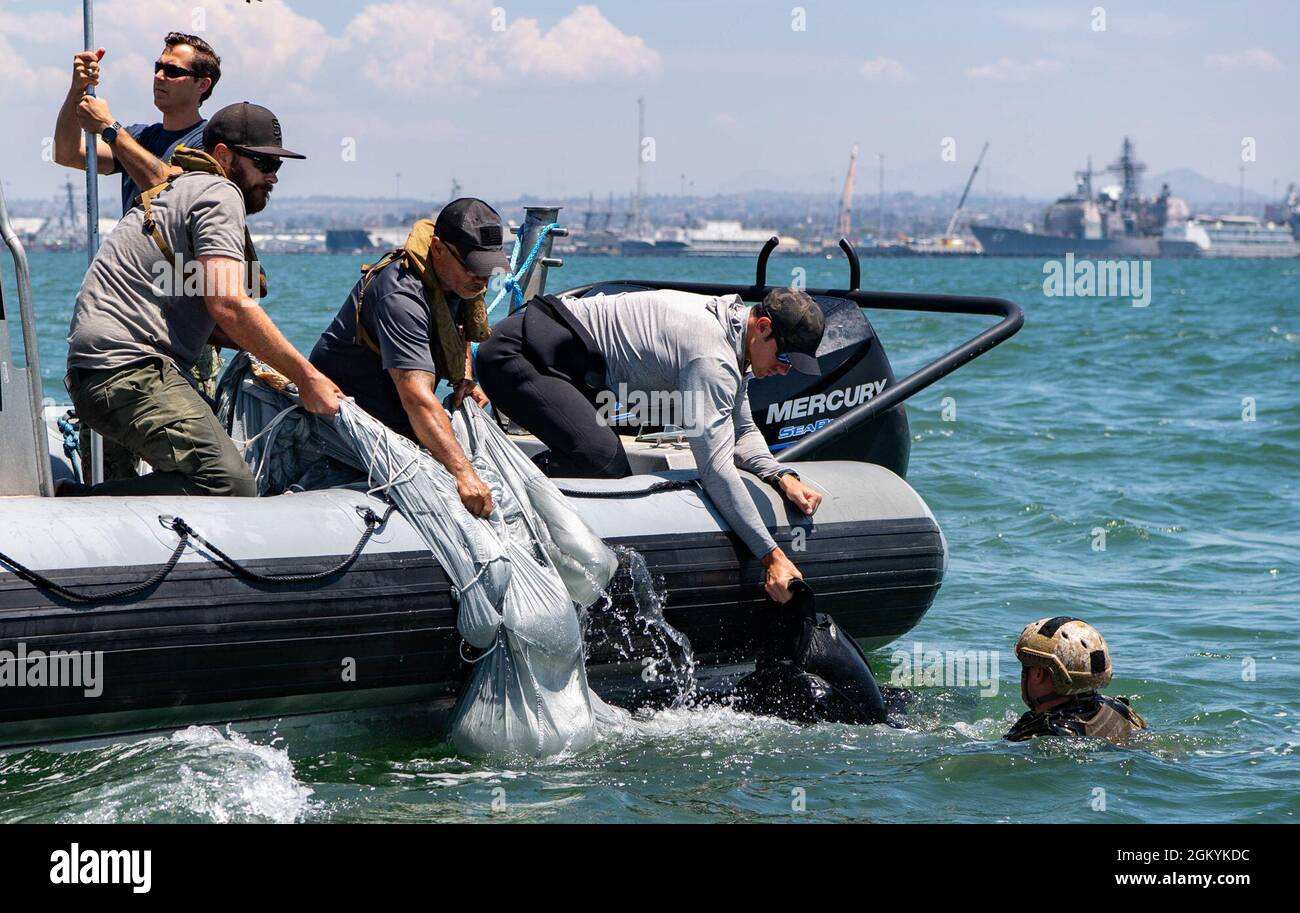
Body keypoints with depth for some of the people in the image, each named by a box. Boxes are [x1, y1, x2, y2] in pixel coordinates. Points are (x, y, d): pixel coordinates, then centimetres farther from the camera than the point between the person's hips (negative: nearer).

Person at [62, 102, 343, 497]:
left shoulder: (185, 190, 30)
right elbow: (228, 305, -15)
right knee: (230, 485, -24)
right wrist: (306, 377, -10)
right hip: (129, 370, -11)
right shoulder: (219, 194, -2)